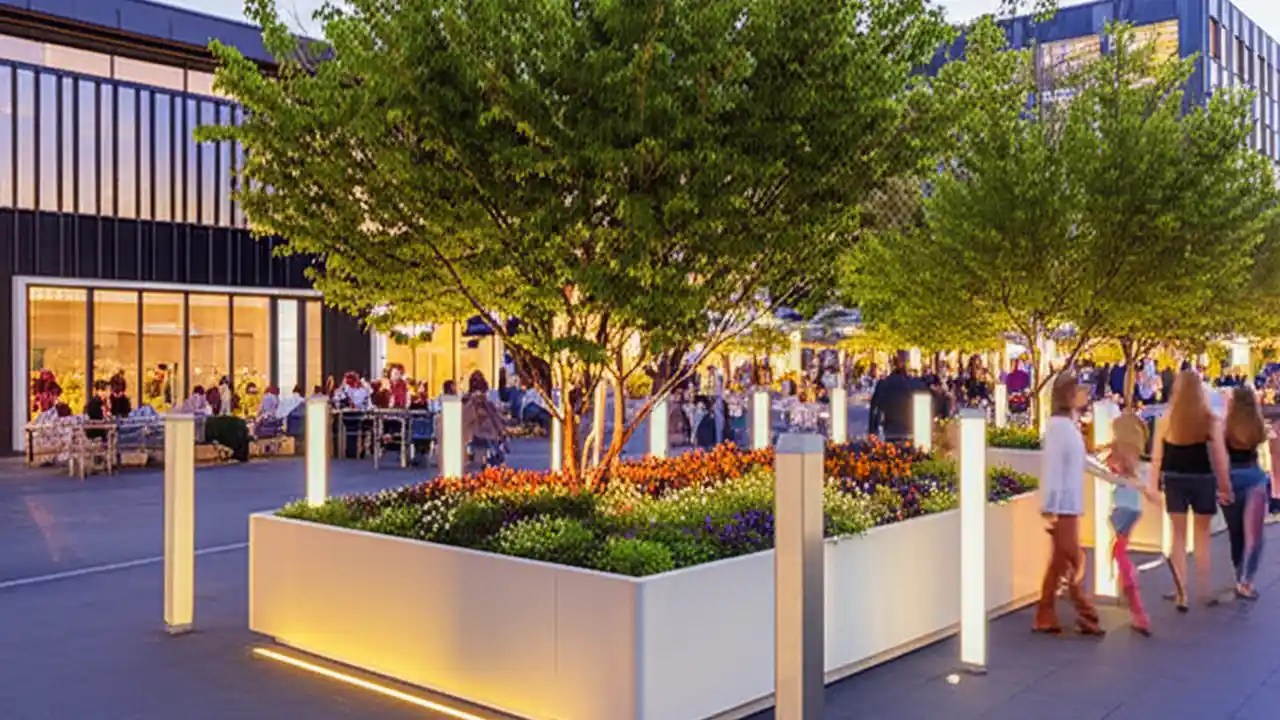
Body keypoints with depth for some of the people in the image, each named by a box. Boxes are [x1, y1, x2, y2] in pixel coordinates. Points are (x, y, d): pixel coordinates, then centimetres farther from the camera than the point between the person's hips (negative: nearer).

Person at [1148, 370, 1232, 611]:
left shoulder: (1165, 420, -4)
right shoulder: (1210, 419, -8)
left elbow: (1156, 457, -2)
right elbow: (1220, 457, -7)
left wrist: (1153, 486, 5)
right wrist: (1225, 486, 1)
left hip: (1174, 479, 1)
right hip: (1201, 479, -1)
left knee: (1179, 535, 9)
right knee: (1202, 536, 12)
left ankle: (1181, 593, 8)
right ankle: (1205, 592, 18)